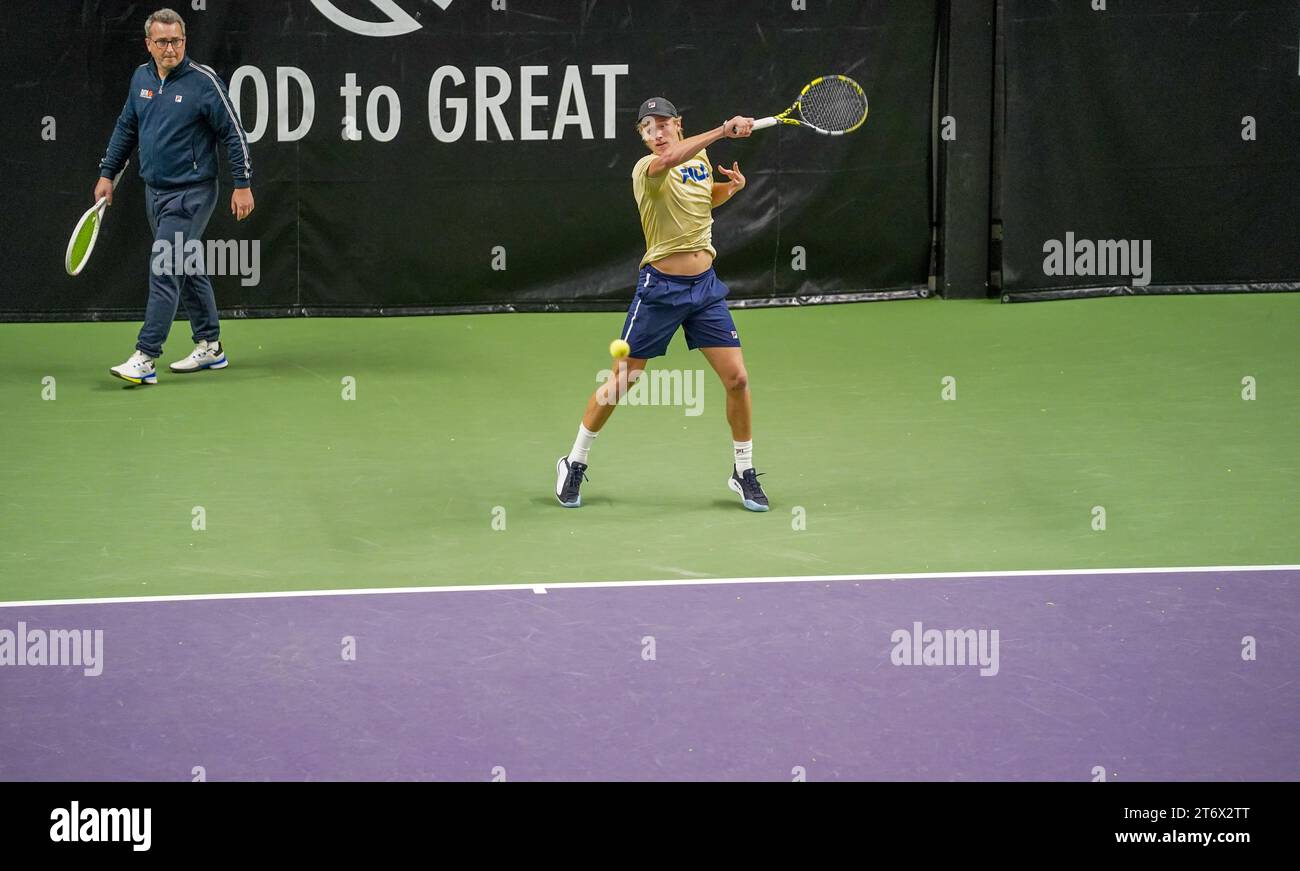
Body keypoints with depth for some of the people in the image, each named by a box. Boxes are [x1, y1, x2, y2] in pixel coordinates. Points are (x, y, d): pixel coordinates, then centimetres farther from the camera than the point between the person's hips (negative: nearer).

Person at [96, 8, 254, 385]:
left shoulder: (203, 81, -13)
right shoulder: (141, 78, 6)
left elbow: (234, 133, -9)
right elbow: (125, 128, 19)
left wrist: (243, 185, -11)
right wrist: (107, 174, 16)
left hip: (191, 194, -7)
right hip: (156, 191, 7)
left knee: (163, 271, -13)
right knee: (188, 270, 15)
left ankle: (145, 359, -16)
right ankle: (210, 348, 25)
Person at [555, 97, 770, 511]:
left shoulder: (700, 158, 6)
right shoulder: (646, 169, -14)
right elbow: (670, 160, -39)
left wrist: (732, 187, 6)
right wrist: (723, 130, -44)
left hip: (706, 286, 5)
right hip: (660, 287, -5)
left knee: (737, 379, -2)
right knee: (621, 381, 3)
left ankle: (744, 472, 15)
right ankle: (574, 464, 20)